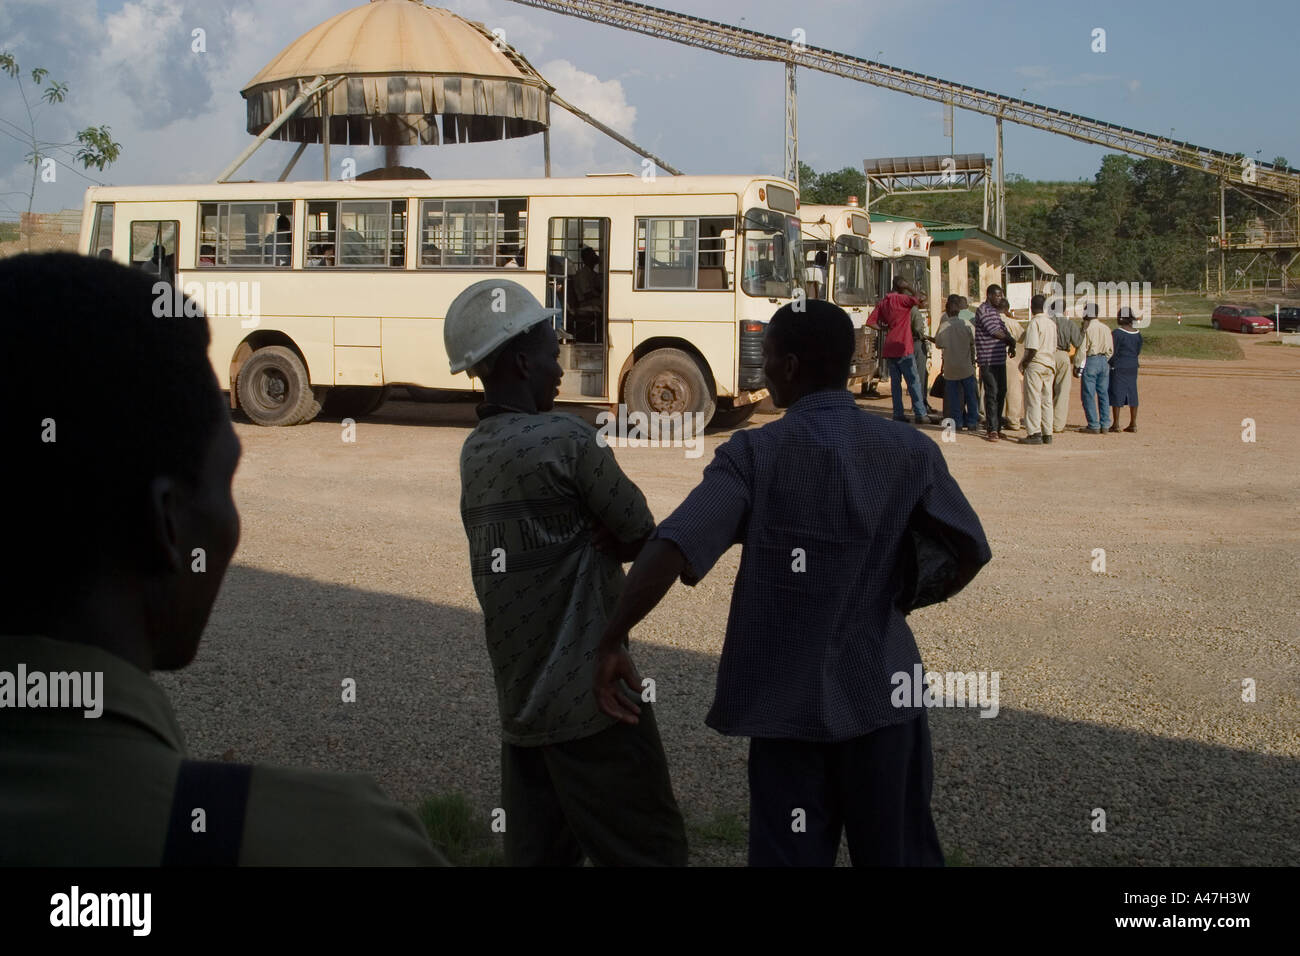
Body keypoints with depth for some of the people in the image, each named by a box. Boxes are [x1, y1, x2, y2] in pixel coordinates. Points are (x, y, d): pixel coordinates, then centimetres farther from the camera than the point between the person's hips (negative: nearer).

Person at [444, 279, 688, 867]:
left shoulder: (475, 451, 10)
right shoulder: (564, 440, -15)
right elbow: (642, 535, -7)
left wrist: (607, 545, -2)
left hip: (518, 702, 8)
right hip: (586, 696, -8)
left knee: (537, 850, 13)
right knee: (650, 851, 1)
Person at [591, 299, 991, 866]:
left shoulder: (754, 454, -9)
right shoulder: (910, 452, -2)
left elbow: (670, 551, -20)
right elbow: (970, 552, -2)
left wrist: (612, 643, -12)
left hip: (788, 702, -2)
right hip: (882, 692, 2)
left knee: (791, 854, 8)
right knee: (899, 853, 16)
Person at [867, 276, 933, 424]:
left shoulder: (883, 302, 11)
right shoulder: (901, 299, -7)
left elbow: (870, 322, 6)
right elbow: (920, 301, -19)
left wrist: (885, 328, 12)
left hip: (888, 349, 6)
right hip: (902, 348, -6)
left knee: (895, 382, 9)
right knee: (913, 381, -2)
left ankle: (898, 414, 5)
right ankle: (920, 414, -3)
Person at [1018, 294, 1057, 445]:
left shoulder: (1034, 322, -14)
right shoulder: (1052, 323, 10)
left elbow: (1033, 348, -20)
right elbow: (1054, 347, 15)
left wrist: (1024, 363, -9)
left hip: (1035, 365, -7)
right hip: (1050, 365, 7)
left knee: (1033, 400, -3)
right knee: (1046, 401, 10)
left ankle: (1035, 434, -4)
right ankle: (1047, 434, 11)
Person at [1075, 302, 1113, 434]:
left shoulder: (1087, 329, -11)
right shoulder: (1105, 328, 8)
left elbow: (1082, 350, -13)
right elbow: (1111, 350, 11)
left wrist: (1078, 367, -8)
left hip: (1090, 361, -6)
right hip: (1104, 362, 6)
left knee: (1088, 395, -1)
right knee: (1103, 394, 11)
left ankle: (1094, 425, -4)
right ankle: (1105, 424, 13)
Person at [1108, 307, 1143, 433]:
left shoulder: (1117, 333, -13)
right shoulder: (1137, 334, 5)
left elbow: (1112, 352, -14)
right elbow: (1138, 352, 12)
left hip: (1118, 367, -6)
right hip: (1133, 367, 6)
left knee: (1116, 394, -2)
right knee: (1132, 394, 10)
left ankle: (1116, 424, -2)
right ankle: (1133, 424, 12)